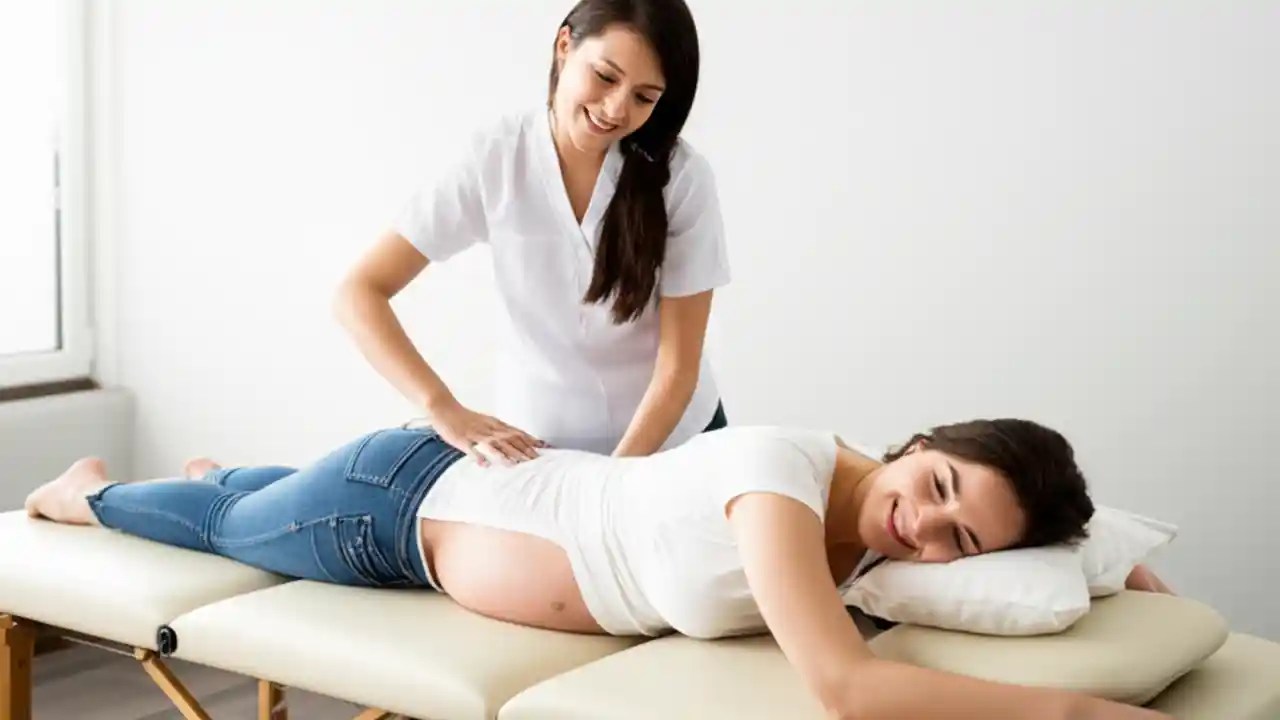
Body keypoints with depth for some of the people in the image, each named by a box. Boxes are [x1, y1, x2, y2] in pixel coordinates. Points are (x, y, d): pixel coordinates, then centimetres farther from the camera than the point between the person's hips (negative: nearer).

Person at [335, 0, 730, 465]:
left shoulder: (682, 178, -18)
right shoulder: (494, 160, -17)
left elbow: (679, 363, -17)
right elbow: (360, 293, -20)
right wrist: (444, 410, -32)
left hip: (674, 438, 0)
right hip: (542, 443, 0)